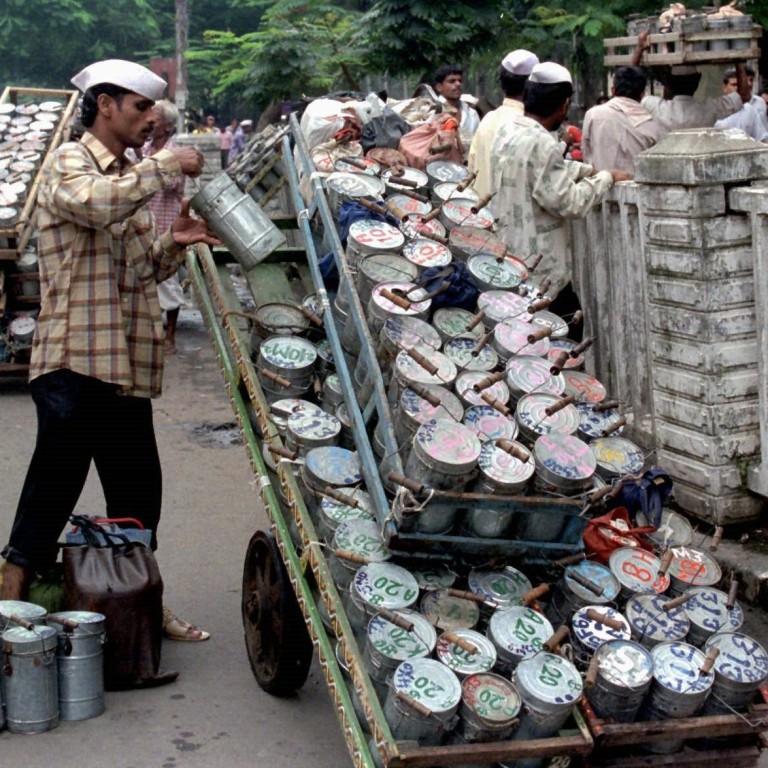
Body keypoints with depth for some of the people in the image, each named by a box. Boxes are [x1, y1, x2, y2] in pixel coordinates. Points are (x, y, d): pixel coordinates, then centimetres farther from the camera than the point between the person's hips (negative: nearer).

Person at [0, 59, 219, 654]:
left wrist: (174, 243, 2)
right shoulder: (71, 163, -4)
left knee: (138, 493, 14)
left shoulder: (131, 179, 22)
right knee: (53, 488, -6)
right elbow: (95, 203, -28)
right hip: (75, 364, -8)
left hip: (127, 367, 8)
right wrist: (168, 167, -19)